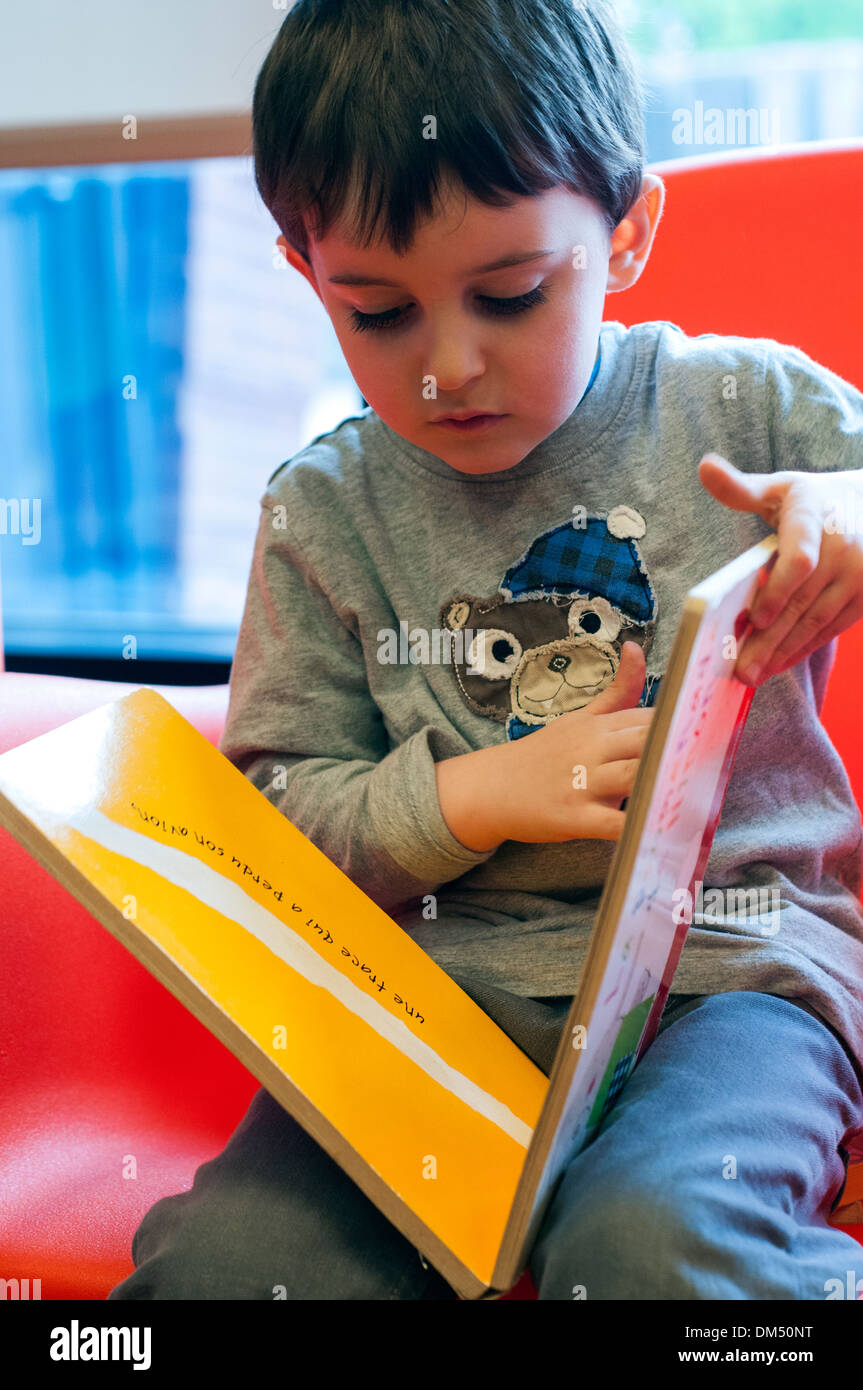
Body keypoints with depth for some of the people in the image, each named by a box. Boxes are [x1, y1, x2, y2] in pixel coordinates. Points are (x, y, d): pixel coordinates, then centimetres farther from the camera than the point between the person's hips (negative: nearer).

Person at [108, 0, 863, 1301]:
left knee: (644, 1248, -34)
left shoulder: (755, 411, 3)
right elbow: (274, 812, 8)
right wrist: (479, 795, -10)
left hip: (730, 964, -1)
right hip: (443, 985, 2)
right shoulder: (322, 510, 7)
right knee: (214, 1265, -24)